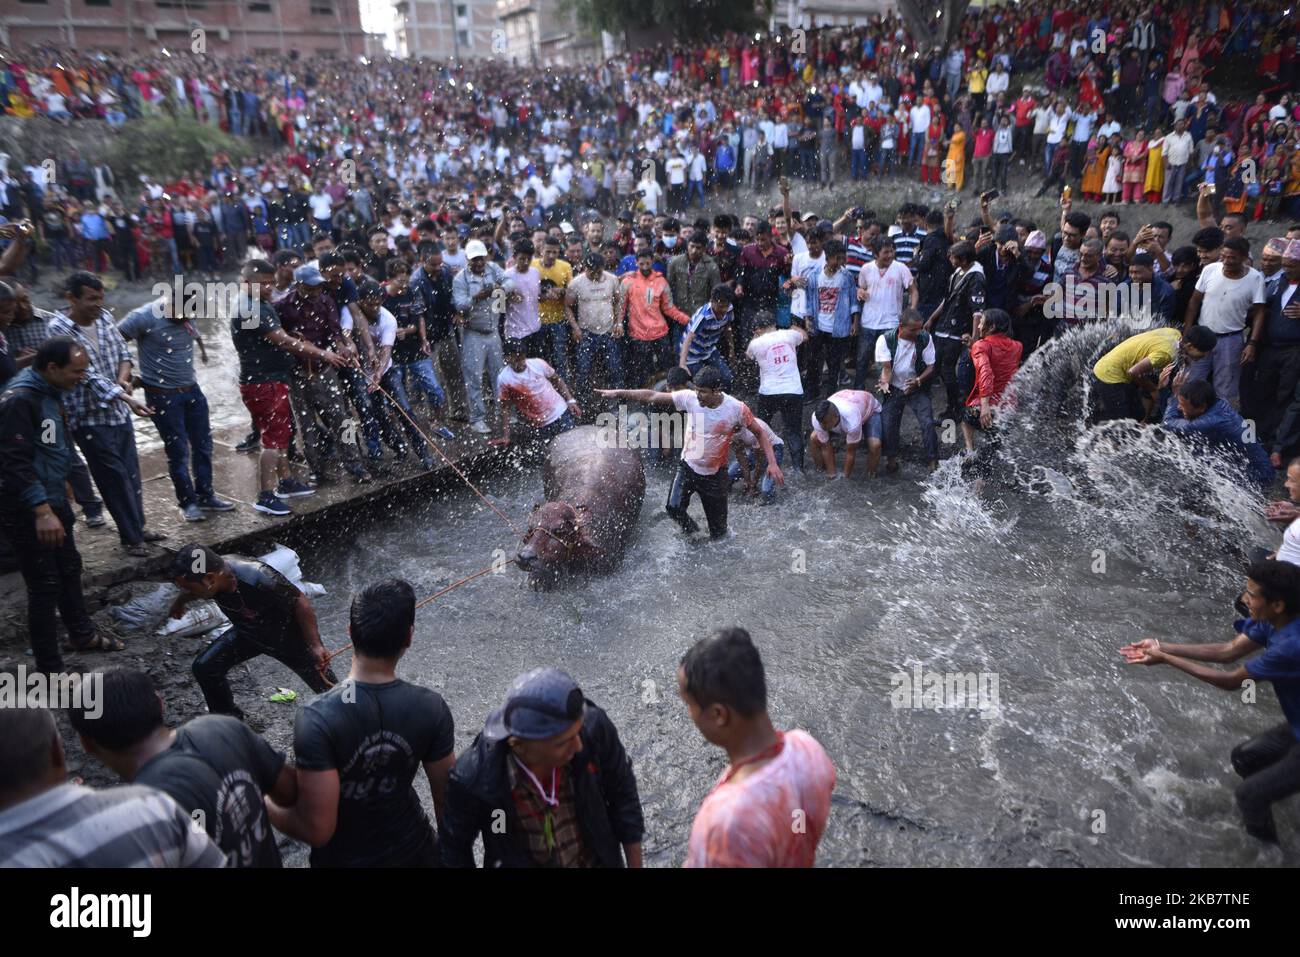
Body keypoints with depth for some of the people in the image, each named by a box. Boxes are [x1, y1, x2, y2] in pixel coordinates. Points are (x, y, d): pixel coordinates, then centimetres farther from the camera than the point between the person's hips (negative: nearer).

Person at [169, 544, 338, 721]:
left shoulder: (257, 579, -42)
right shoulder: (213, 571, -22)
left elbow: (300, 603, -31)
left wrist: (315, 646, -29)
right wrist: (180, 602, 26)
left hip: (290, 637, -5)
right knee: (204, 667, -1)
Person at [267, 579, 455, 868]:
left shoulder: (317, 720, -29)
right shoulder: (431, 708, -20)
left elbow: (317, 829, -26)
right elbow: (448, 800, -8)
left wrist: (262, 803, -8)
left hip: (345, 859, -1)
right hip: (413, 850, 2)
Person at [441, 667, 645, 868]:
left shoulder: (594, 728, -30)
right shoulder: (474, 776, -33)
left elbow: (623, 793, -11)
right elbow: (456, 847, -12)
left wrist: (635, 865, -1)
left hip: (595, 860, 2)